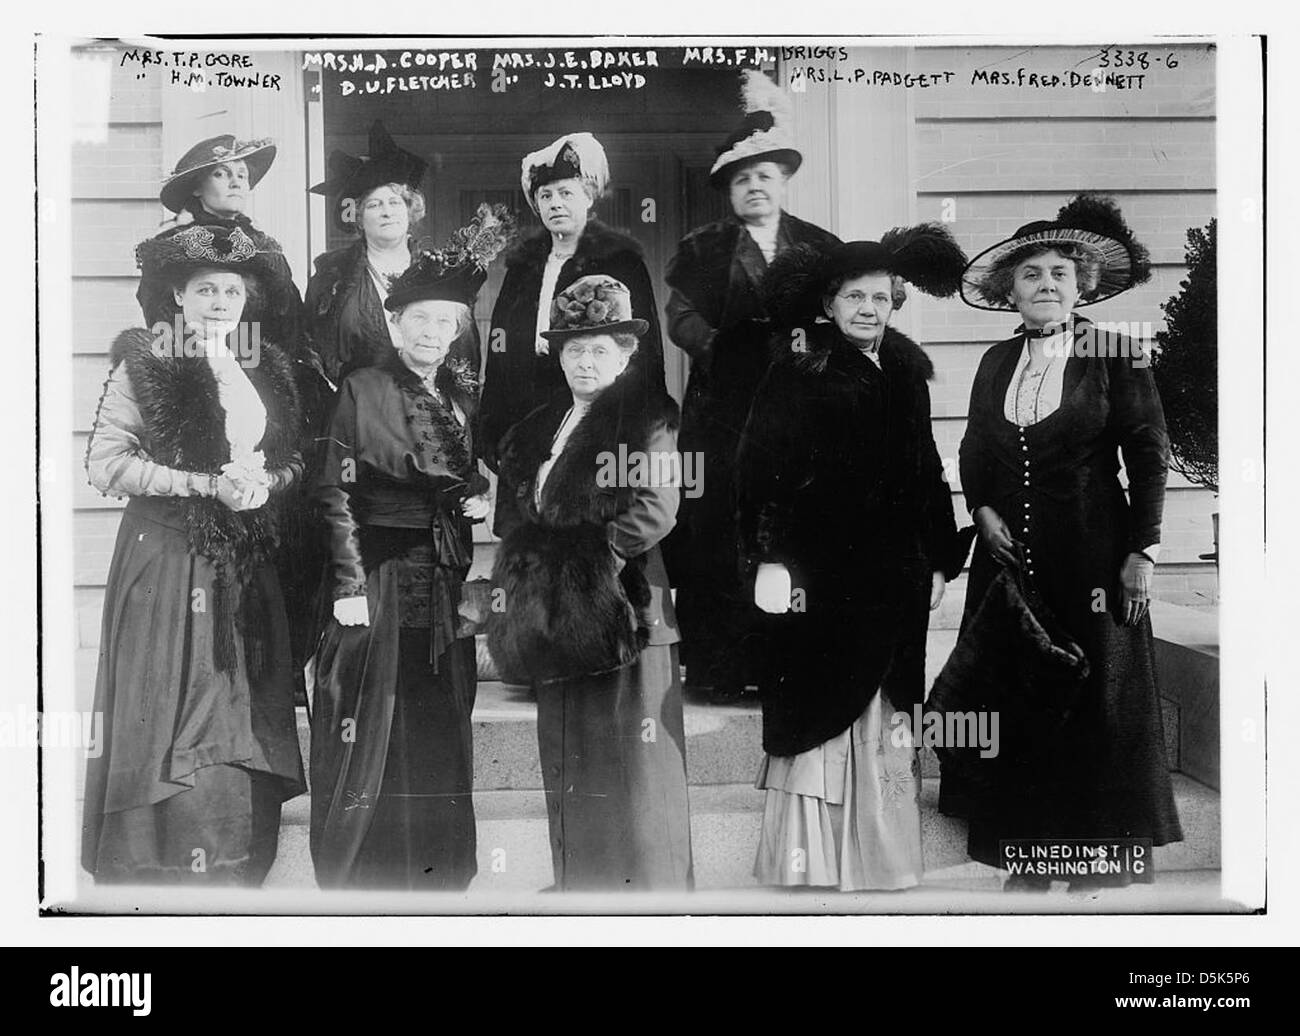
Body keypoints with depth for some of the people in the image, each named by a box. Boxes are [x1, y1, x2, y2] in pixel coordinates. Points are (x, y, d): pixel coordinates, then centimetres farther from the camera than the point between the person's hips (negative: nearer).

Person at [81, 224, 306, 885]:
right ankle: (155, 878, 8)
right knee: (169, 719, -3)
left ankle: (237, 876, 14)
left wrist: (266, 481, -7)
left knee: (242, 725, 5)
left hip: (247, 569, 5)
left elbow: (295, 459, 16)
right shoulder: (143, 364, -4)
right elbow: (105, 463, -11)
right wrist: (209, 484, -15)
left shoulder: (268, 370, 12)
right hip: (166, 561, -4)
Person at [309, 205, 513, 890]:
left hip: (446, 582, 5)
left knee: (441, 735, 7)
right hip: (378, 575, -5)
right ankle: (354, 882, 7)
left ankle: (440, 879, 16)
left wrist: (480, 498, -1)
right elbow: (336, 492, -7)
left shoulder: (466, 395, 12)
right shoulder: (363, 390, -3)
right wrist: (348, 585, -14)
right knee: (370, 740, -2)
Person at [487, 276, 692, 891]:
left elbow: (652, 511, -14)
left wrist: (589, 558, -16)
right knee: (567, 772, 10)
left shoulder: (648, 417, -4)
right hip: (554, 622, 7)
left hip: (621, 611, -7)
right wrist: (513, 581, 3)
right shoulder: (539, 428, 19)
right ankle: (577, 888, 19)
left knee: (631, 775, -3)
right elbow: (514, 515, 19)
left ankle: (647, 888, 5)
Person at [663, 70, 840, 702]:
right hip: (722, 418, -1)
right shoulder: (700, 250, 12)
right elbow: (682, 318, -1)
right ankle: (714, 668, 3)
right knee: (714, 538, -4)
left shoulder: (821, 248, 16)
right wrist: (720, 345, -19)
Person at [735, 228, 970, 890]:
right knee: (818, 713, 0)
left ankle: (878, 859, 19)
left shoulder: (905, 372, 13)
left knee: (882, 713, 9)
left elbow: (925, 472, 17)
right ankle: (808, 861, 9)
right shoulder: (799, 369, -4)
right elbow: (762, 462, -11)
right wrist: (770, 557, -19)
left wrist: (939, 561, 13)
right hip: (818, 576, -5)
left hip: (892, 578, 5)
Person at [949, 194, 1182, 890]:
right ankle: (1026, 854, 16)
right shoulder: (996, 363, 10)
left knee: (1096, 697, 1)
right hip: (1009, 549, 4)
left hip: (1092, 557, -4)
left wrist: (1141, 552, -8)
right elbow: (973, 454, 18)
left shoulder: (1116, 358, -3)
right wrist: (983, 509, 0)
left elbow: (1149, 460, -4)